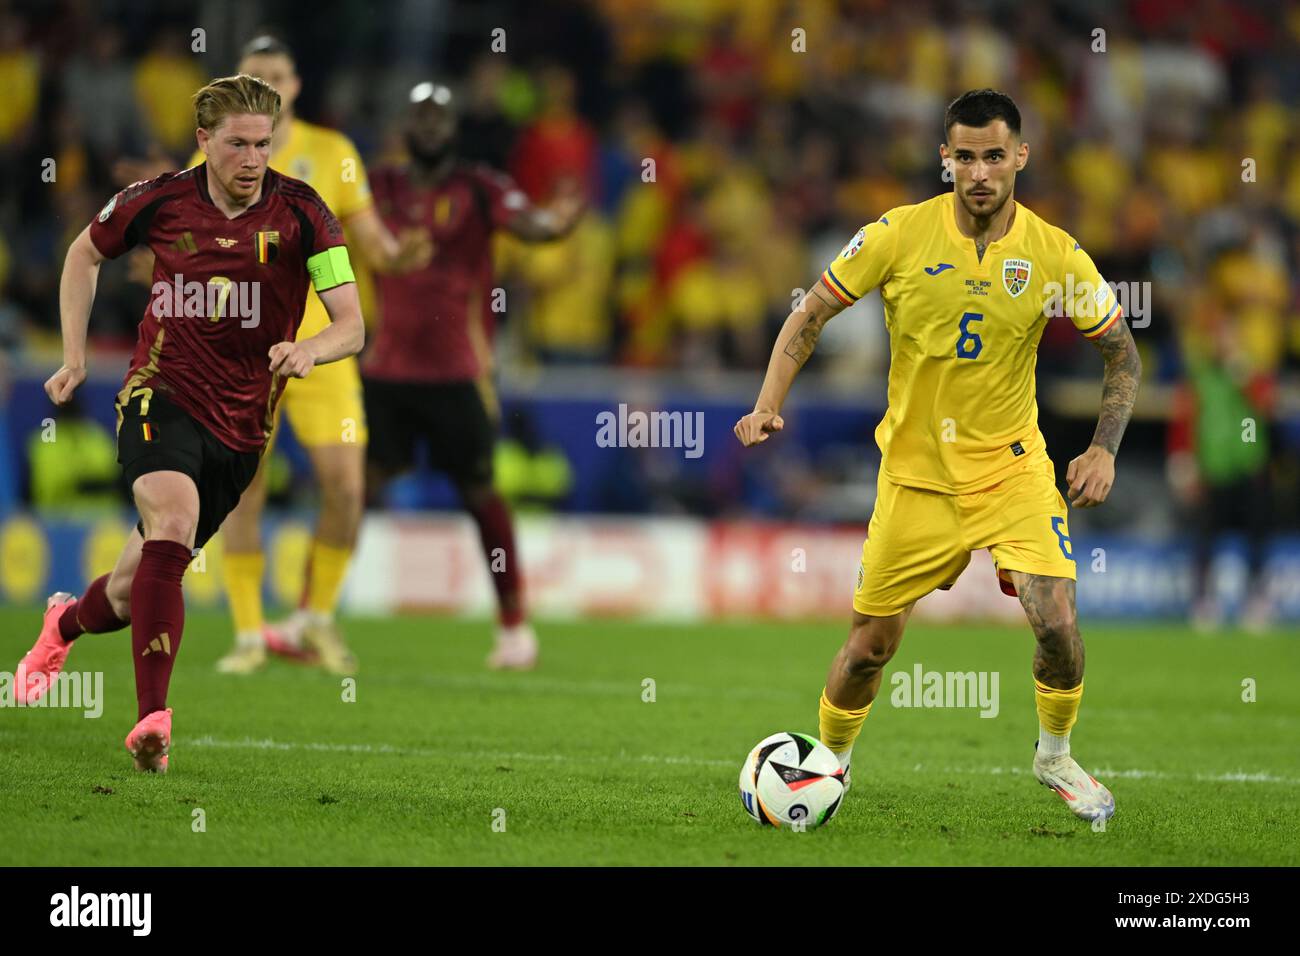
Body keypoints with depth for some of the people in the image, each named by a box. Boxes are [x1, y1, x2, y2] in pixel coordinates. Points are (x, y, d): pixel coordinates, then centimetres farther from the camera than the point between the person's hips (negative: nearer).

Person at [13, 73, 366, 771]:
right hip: (163, 393, -2)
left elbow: (352, 327, -14)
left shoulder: (301, 212, -10)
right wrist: (74, 355, 7)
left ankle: (70, 619, 46)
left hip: (242, 424, 2)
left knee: (138, 590, 8)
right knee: (173, 520, -32)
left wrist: (310, 350, -36)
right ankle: (153, 719, -34)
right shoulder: (161, 200, -6)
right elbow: (86, 253, 14)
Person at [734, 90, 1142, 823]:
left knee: (1056, 620, -16)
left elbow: (1123, 353, 4)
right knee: (872, 645, 4)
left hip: (1011, 466, 0)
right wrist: (770, 403, -12)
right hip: (915, 473, 0)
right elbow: (811, 316, 0)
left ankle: (1056, 757, 11)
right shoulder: (898, 236, -11)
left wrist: (1106, 448, -7)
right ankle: (829, 767, 31)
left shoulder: (1055, 255, -9)